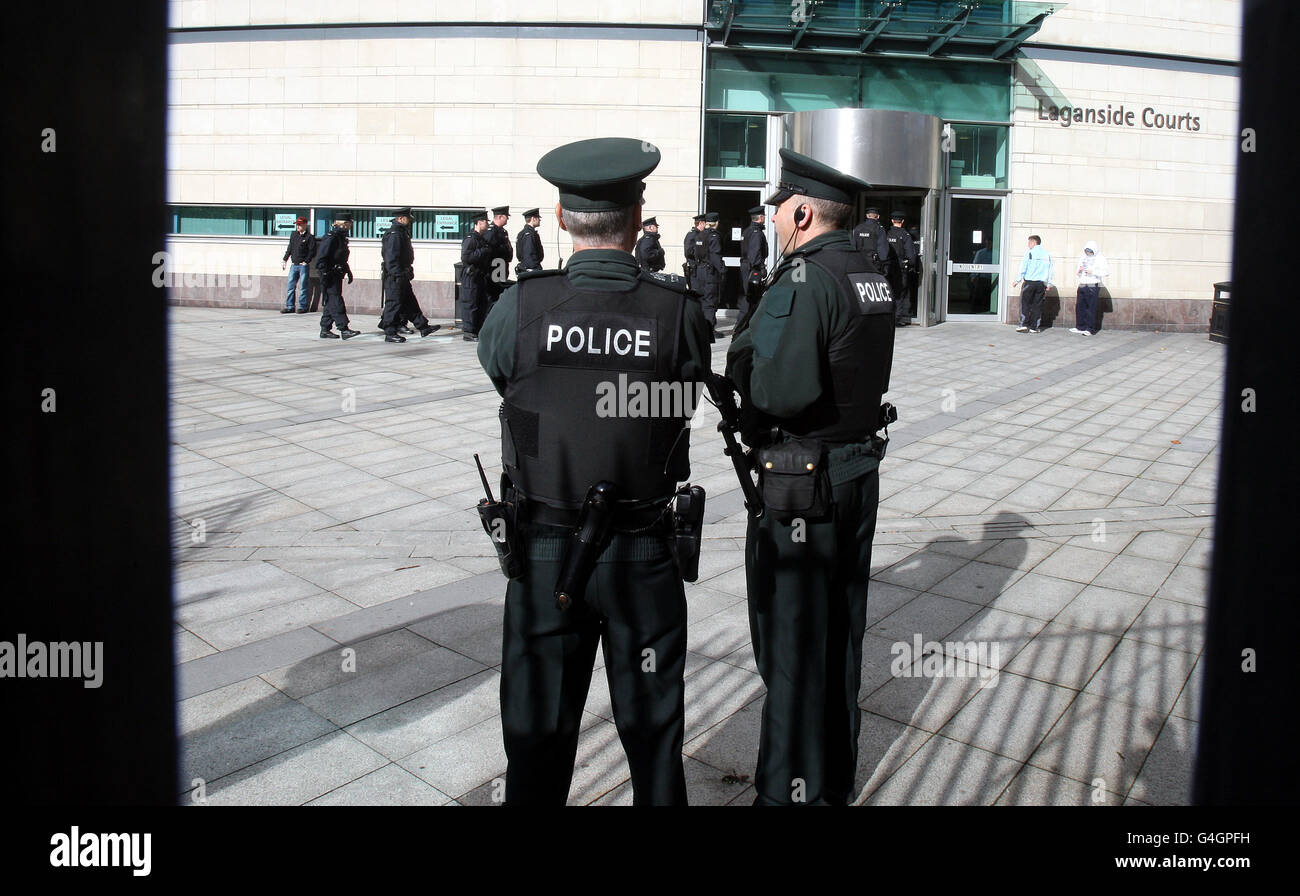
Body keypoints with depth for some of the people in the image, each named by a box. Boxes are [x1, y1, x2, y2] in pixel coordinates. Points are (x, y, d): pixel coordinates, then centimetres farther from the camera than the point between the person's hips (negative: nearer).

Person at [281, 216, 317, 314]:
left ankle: (303, 307, 6)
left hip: (303, 265, -6)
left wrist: (306, 261, -12)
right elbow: (290, 248, 21)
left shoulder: (310, 237, -4)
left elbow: (312, 252, -7)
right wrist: (284, 260, 18)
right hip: (294, 265, 6)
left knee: (302, 287, -2)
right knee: (290, 286, 5)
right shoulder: (293, 235, 15)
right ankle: (289, 307, 11)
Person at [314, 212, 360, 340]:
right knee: (336, 302, -11)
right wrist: (325, 274, -22)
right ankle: (344, 329, -16)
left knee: (331, 303, 11)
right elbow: (321, 257, -18)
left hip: (337, 275, 10)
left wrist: (348, 271, 24)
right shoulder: (331, 237, -14)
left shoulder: (342, 237, 16)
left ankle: (325, 330, 16)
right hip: (330, 276, -10)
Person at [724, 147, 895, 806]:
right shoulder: (873, 279, 8)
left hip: (802, 484, -9)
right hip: (860, 470, 9)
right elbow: (857, 374, 10)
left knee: (792, 643, 4)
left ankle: (791, 789, 18)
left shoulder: (803, 282, -19)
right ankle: (837, 778, 35)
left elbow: (778, 392, -29)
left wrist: (742, 353, -10)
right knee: (841, 633, 19)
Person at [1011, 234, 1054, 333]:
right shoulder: (1047, 254, 11)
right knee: (1037, 304, 6)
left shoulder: (1029, 252, -3)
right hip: (1042, 283, 4)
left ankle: (1024, 324, -7)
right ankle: (1035, 327, 5)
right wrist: (1048, 284, 18)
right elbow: (1052, 270, 13)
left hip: (1030, 281, -4)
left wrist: (1017, 280, 2)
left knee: (1025, 303, 1)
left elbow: (1023, 267, -5)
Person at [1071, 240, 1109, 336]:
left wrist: (1093, 272, -20)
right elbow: (1077, 273, 22)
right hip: (1082, 285, 6)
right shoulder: (1083, 257, 15)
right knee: (1079, 306, 6)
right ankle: (1080, 327, 16)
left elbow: (1107, 272, -11)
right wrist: (1078, 270, -1)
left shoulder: (1100, 258, -2)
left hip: (1093, 286, -6)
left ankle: (1091, 329, -2)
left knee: (1091, 308, -6)